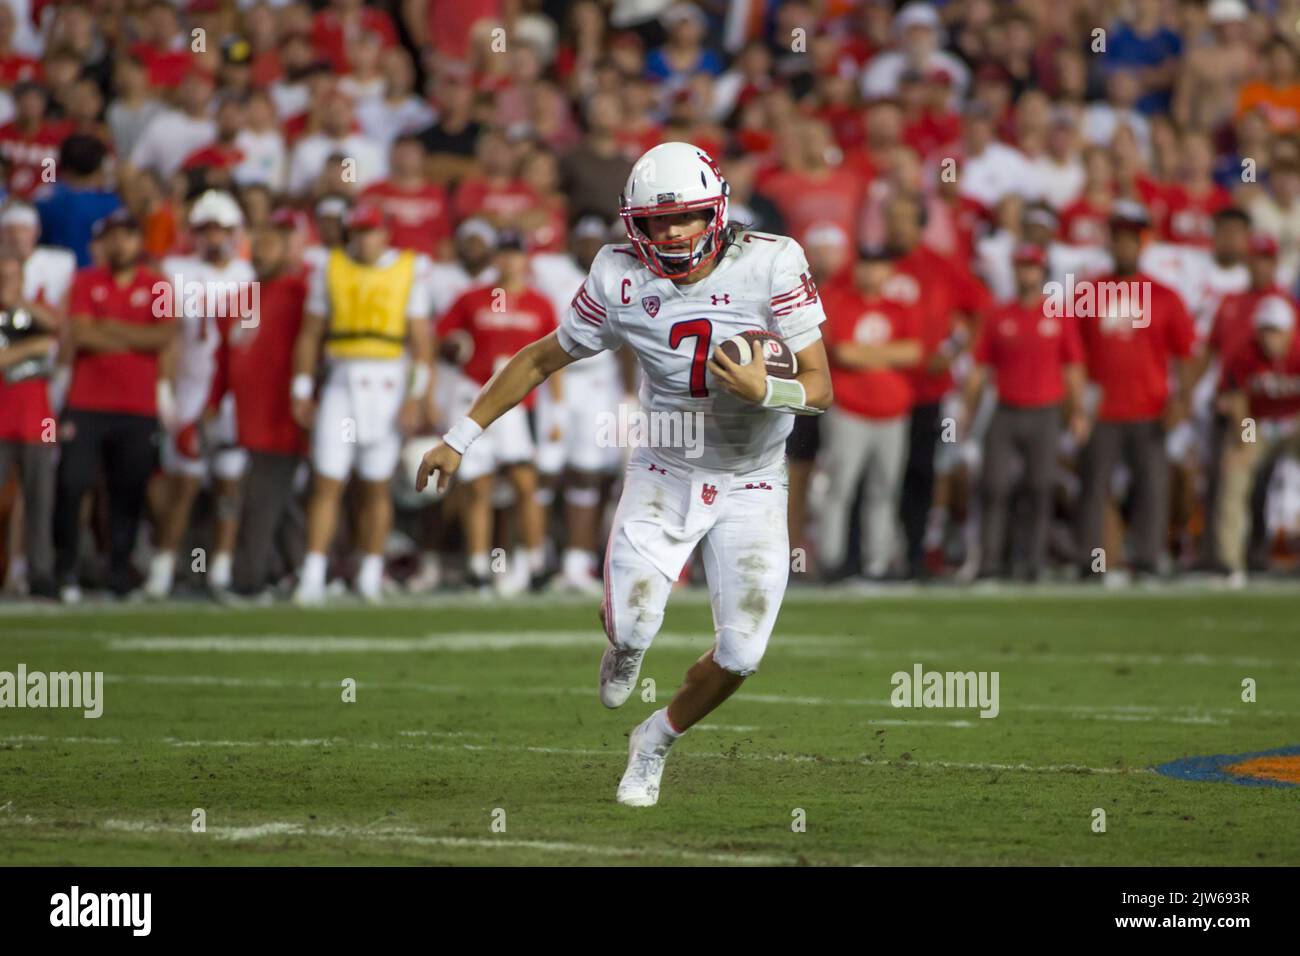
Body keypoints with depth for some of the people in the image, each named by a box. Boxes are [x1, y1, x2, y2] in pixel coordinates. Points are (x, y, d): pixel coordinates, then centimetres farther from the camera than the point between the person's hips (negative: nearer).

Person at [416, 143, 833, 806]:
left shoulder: (771, 265, -18)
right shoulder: (621, 281, -13)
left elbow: (820, 387, -15)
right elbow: (543, 359, 1)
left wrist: (765, 390, -37)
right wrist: (461, 437, 1)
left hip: (751, 485, 0)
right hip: (664, 472, 0)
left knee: (739, 655, -7)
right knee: (632, 624, -18)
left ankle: (657, 741, 24)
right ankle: (626, 646, 23)